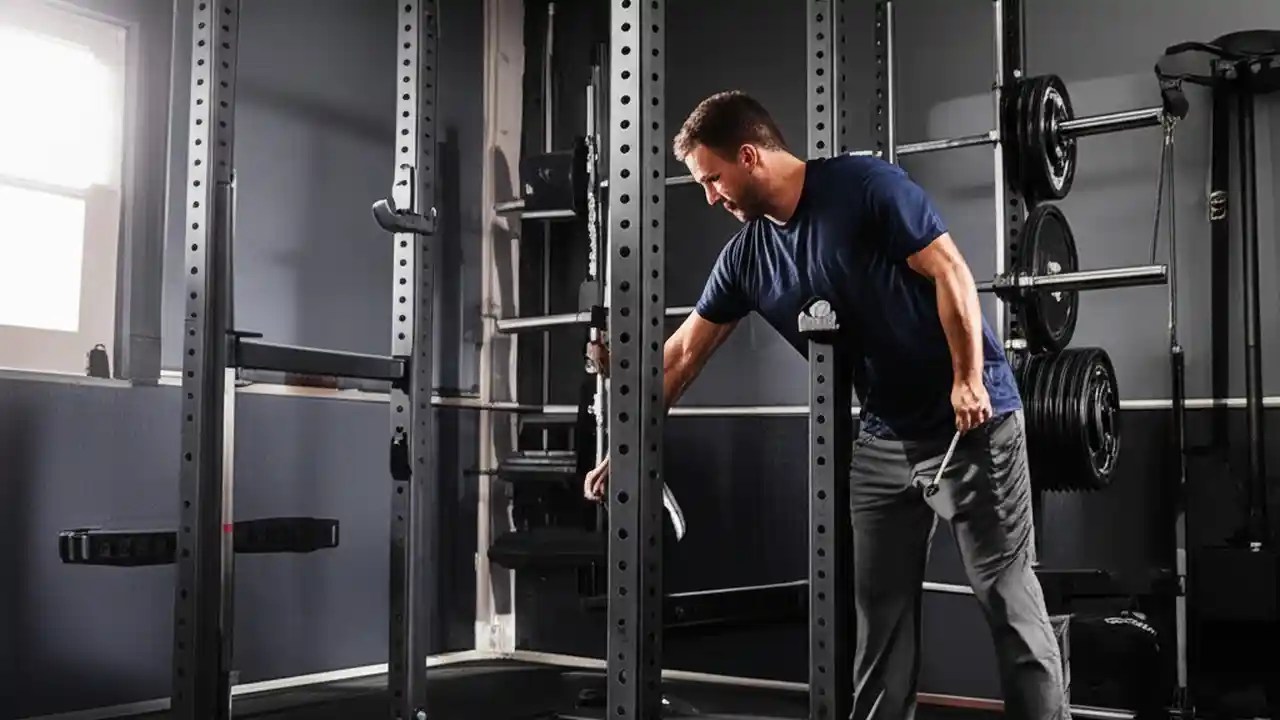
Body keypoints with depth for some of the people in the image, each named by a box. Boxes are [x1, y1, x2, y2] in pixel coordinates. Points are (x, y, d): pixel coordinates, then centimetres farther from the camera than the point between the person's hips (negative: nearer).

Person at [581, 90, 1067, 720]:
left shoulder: (865, 187, -14)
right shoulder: (746, 254, 4)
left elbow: (948, 271, -15)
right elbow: (684, 354, 8)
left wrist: (968, 378, -20)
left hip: (970, 417, -6)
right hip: (882, 435, 7)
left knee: (1008, 596, -1)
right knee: (879, 608, 9)